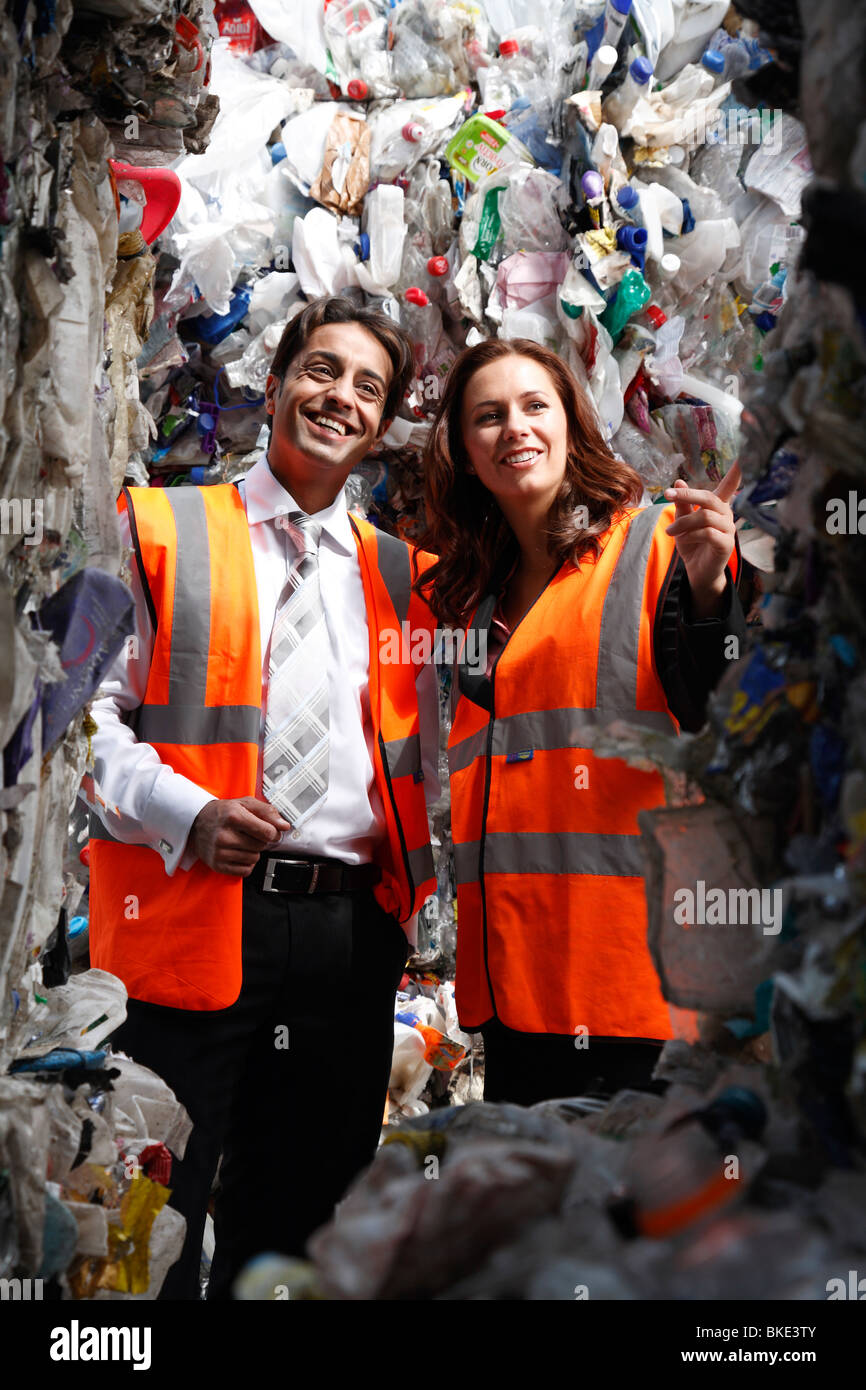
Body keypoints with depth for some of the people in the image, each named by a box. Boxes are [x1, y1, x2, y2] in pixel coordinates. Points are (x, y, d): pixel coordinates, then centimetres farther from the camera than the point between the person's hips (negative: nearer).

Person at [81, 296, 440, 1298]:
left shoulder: (397, 574, 15)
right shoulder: (161, 531, 4)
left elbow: (417, 752, 18)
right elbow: (90, 707, -2)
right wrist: (189, 814, -14)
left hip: (351, 927, 4)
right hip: (193, 920, -3)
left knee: (297, 1227, 13)